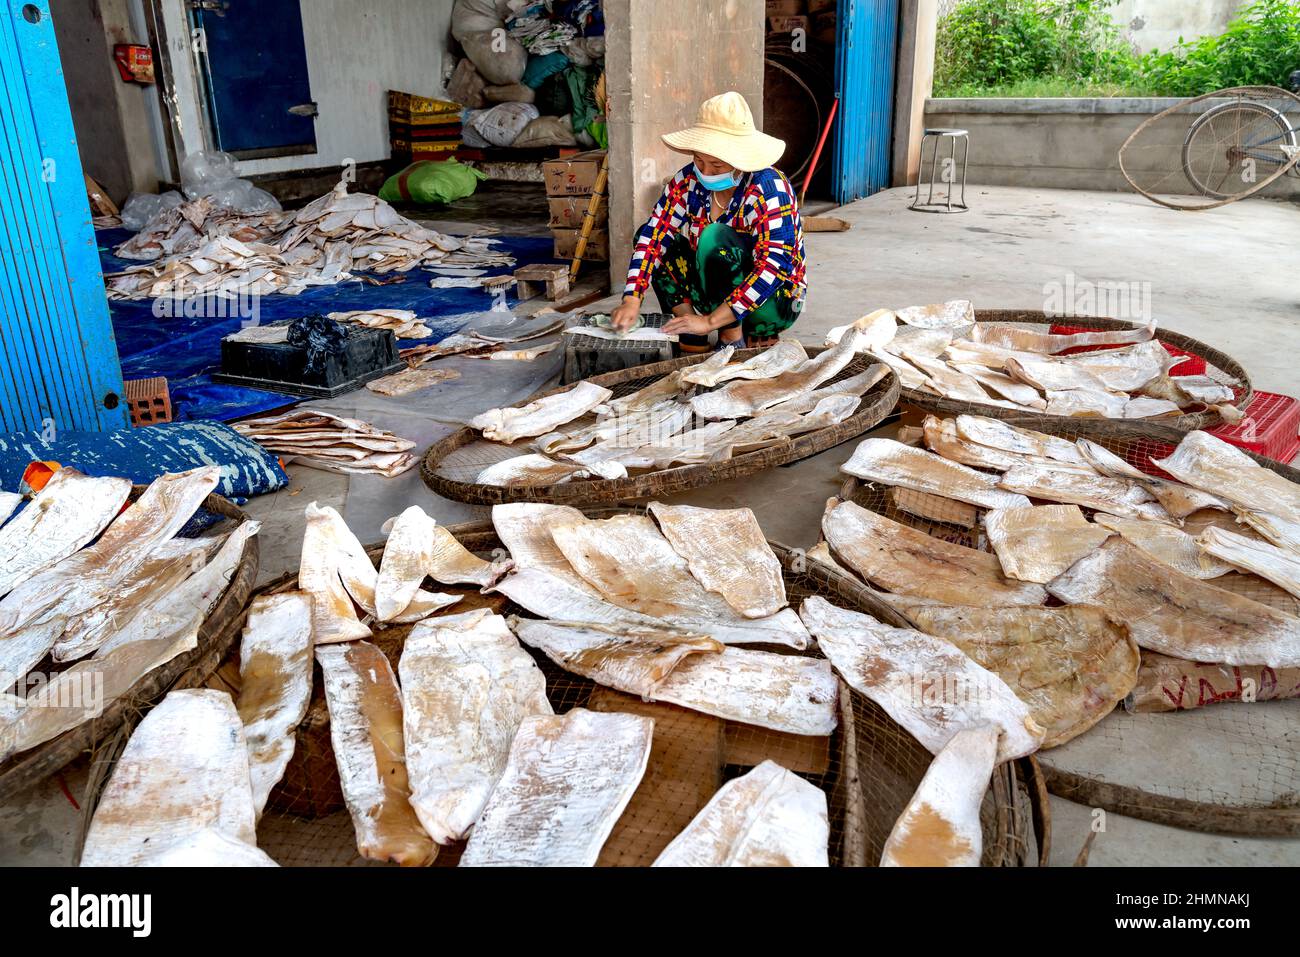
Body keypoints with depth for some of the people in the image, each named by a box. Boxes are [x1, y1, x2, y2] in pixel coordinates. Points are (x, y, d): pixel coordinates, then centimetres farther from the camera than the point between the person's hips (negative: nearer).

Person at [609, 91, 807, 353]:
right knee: (650, 234, -5)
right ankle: (693, 341, -11)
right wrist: (632, 300, -29)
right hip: (720, 296, 6)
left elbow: (774, 268, -31)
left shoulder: (769, 189, -23)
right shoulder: (688, 181, -6)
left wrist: (710, 321, -35)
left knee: (716, 237, -30)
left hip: (774, 303, -6)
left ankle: (733, 338, -16)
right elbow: (653, 235, -13)